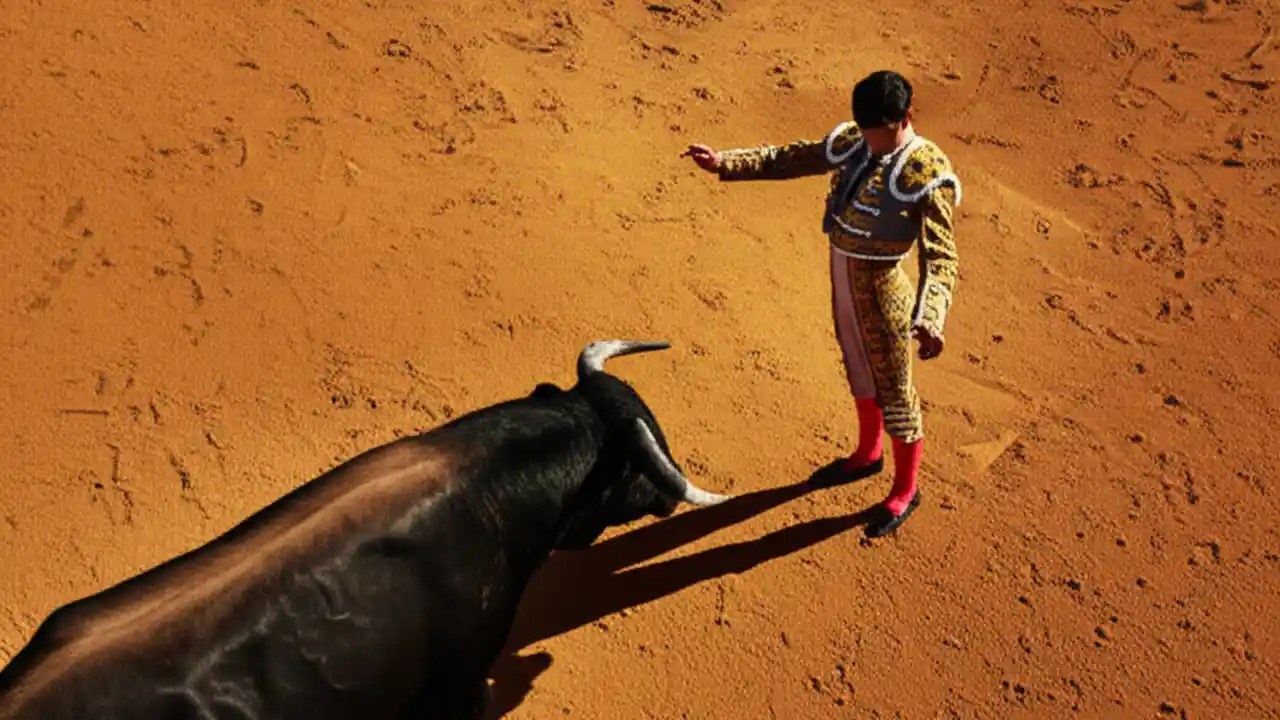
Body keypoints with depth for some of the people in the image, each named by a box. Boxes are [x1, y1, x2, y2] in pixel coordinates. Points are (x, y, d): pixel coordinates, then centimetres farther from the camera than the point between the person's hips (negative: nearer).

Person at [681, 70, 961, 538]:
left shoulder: (926, 172, -24)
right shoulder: (853, 142, -3)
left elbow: (940, 257, -30)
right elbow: (794, 159, 5)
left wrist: (930, 318, -46)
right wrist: (726, 162, -5)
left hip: (882, 288, -7)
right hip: (842, 275, 7)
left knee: (893, 389, 8)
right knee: (859, 371, 25)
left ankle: (905, 490, 28)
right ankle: (868, 454, 49)